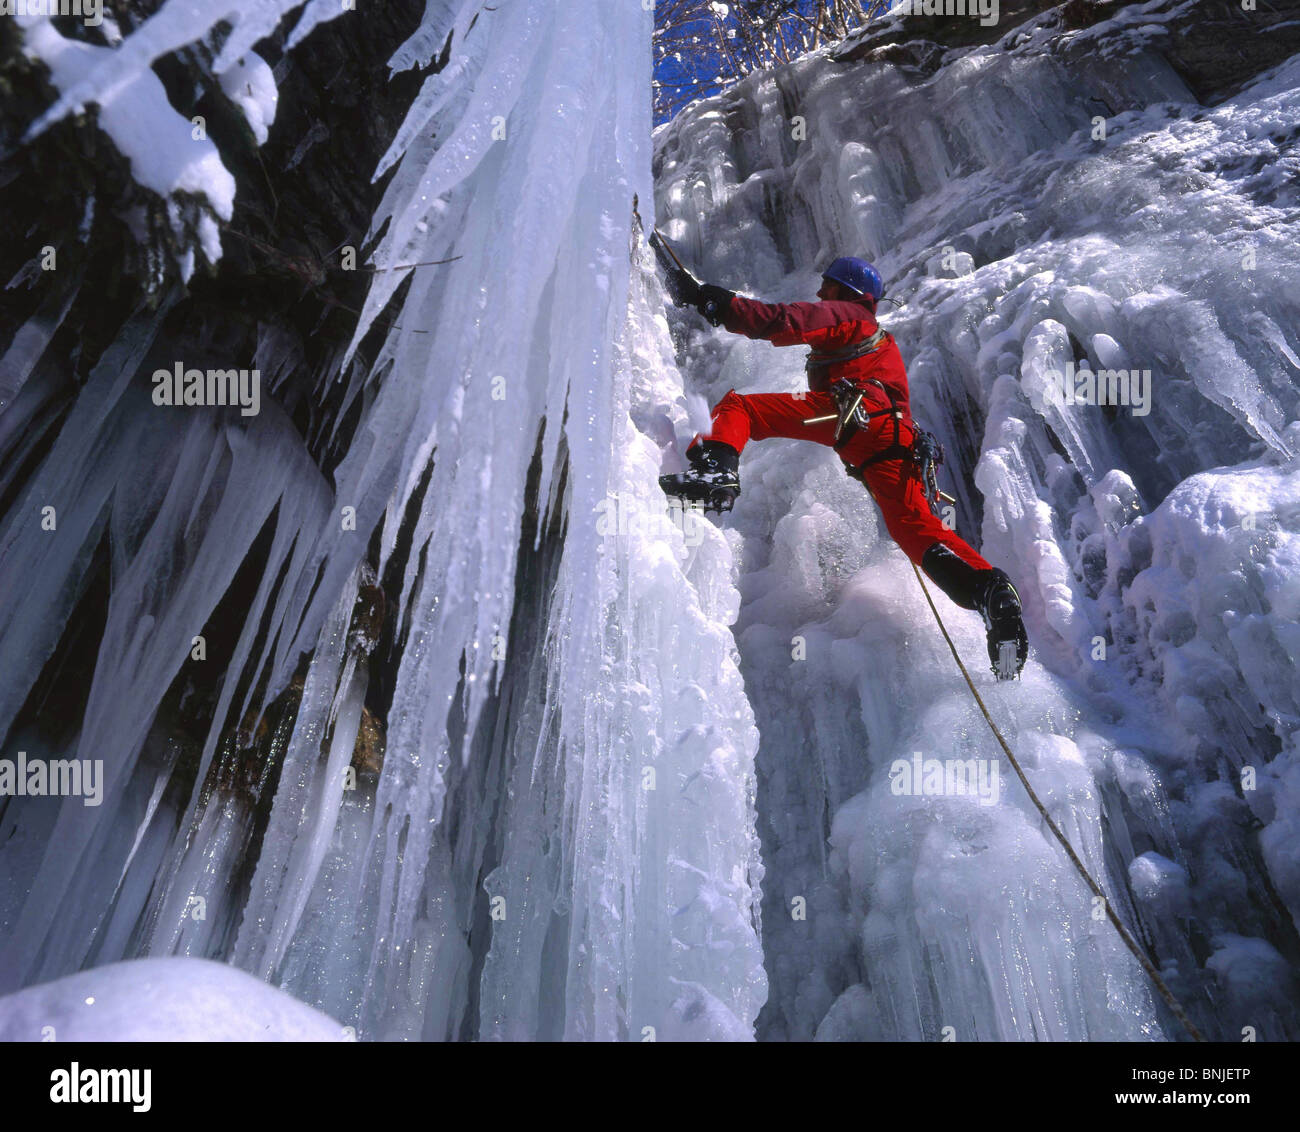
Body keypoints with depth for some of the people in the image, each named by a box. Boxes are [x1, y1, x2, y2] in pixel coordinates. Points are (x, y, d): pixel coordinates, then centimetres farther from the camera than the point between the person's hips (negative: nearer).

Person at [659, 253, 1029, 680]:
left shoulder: (841, 315, 20)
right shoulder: (884, 342, 46)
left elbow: (783, 322, 3)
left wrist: (709, 299, 4)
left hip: (852, 411, -7)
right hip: (897, 433, 8)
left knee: (737, 405, -6)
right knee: (915, 526, 2)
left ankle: (717, 472, -35)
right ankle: (993, 592, -15)